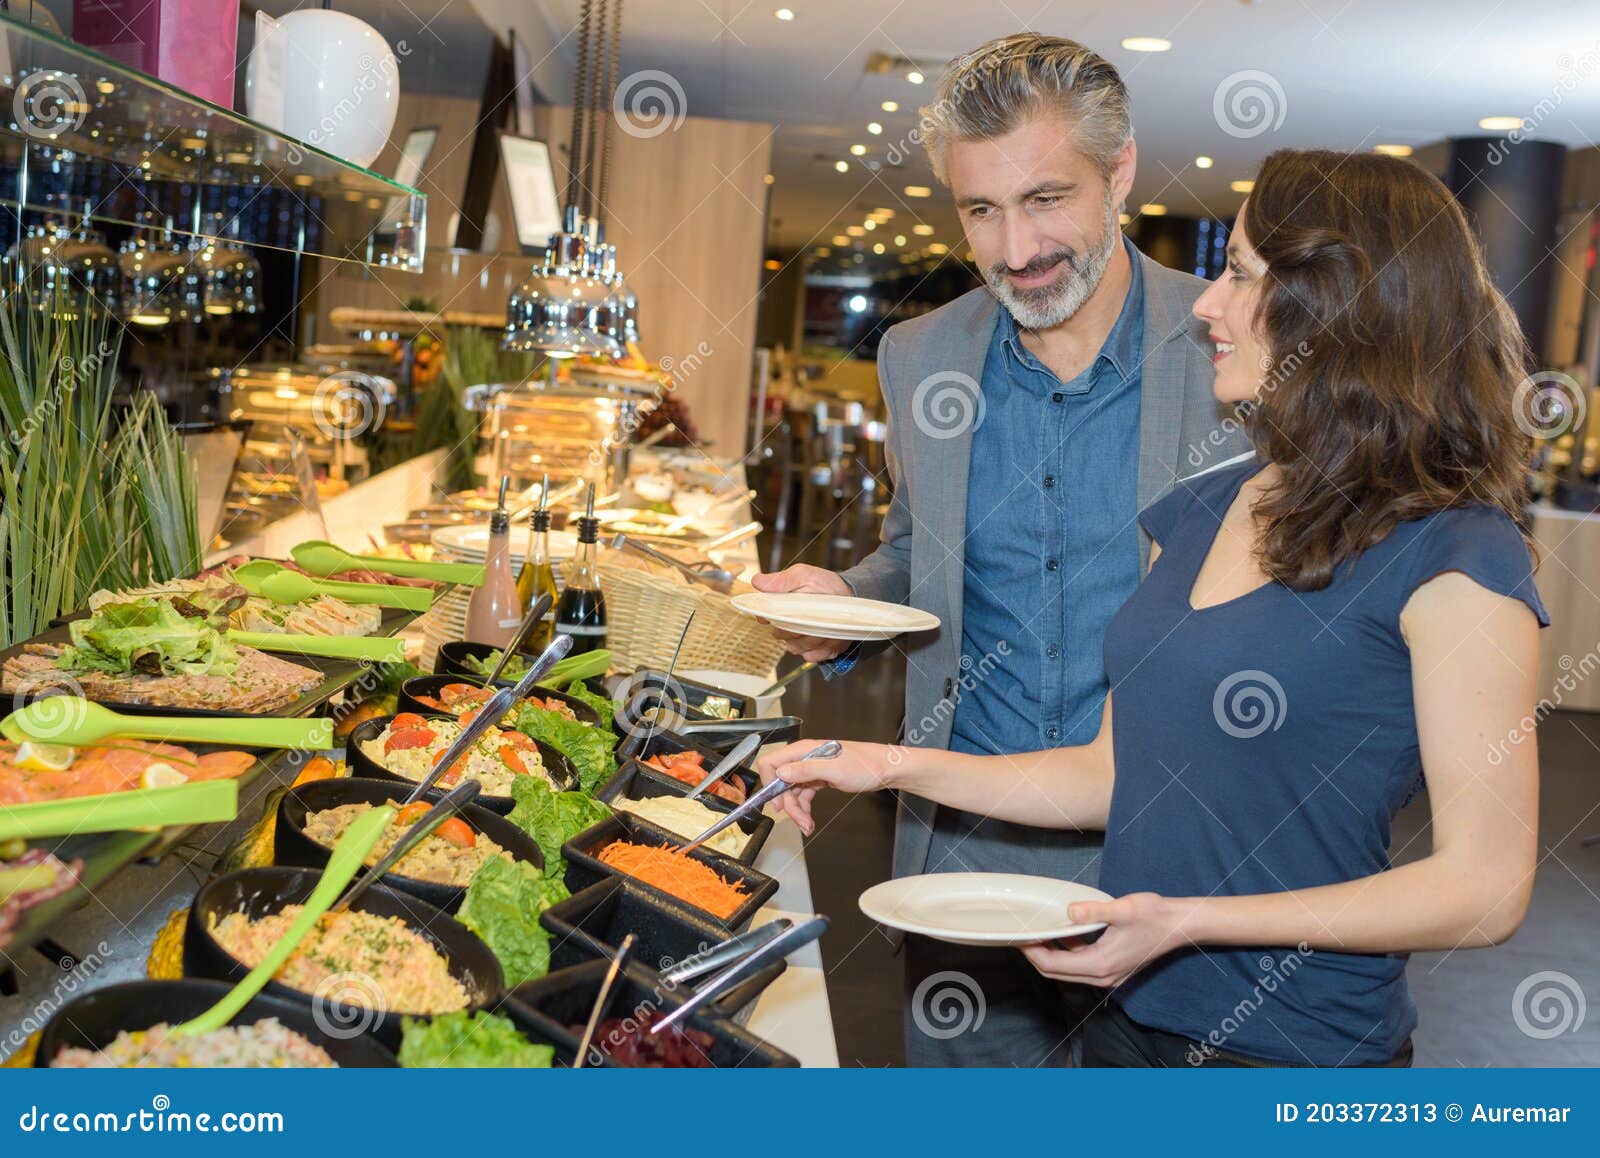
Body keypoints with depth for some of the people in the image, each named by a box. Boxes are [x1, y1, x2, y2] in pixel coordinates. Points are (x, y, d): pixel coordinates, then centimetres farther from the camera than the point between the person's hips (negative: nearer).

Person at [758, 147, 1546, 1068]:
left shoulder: (1453, 558, -17)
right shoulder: (1198, 515, 6)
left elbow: (1487, 887, -18)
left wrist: (1194, 920, -23)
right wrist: (896, 767, 4)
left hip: (1301, 1053, -6)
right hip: (1127, 1018, 7)